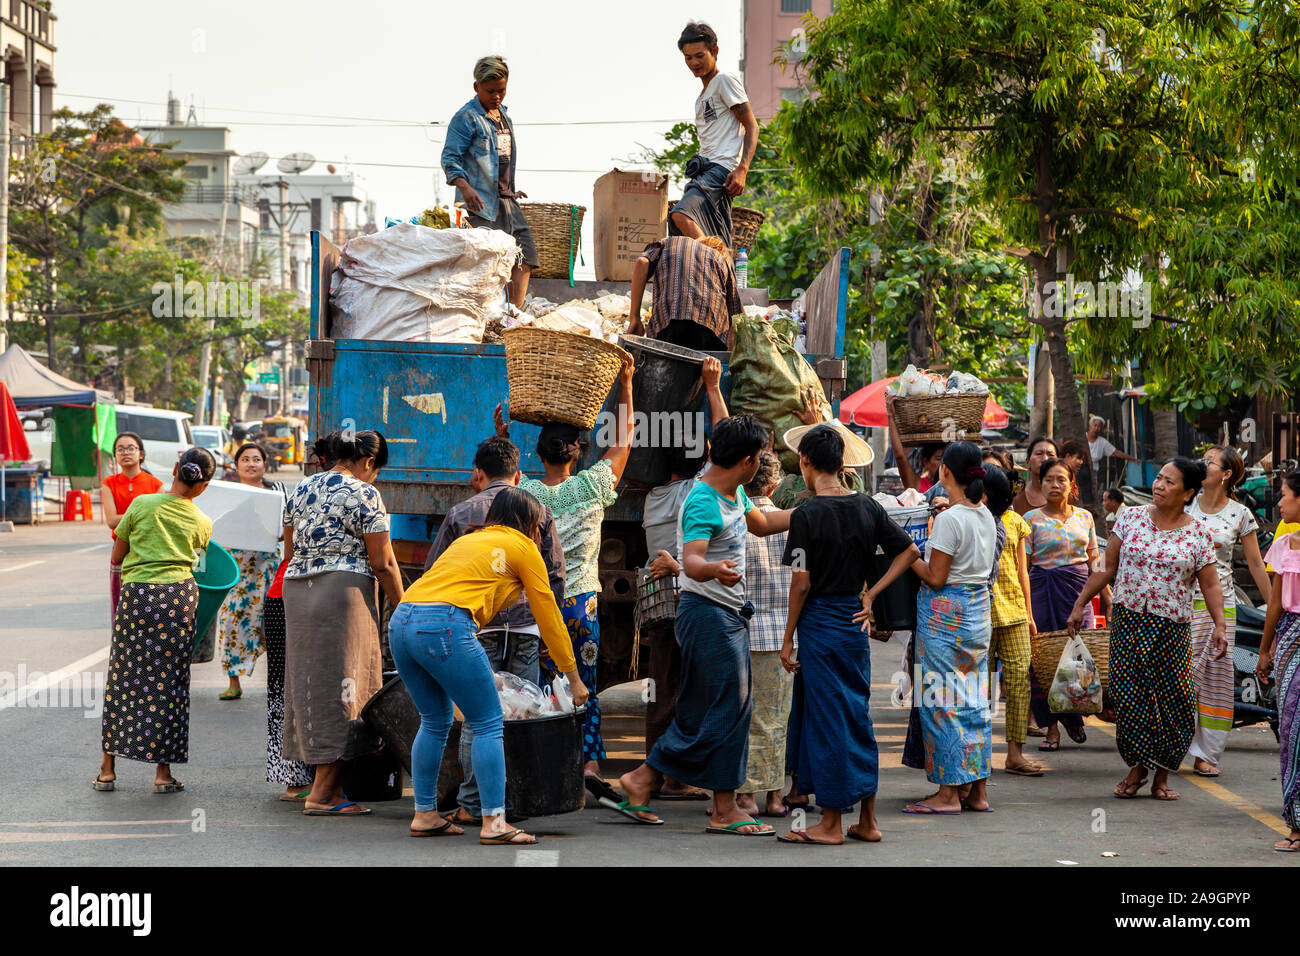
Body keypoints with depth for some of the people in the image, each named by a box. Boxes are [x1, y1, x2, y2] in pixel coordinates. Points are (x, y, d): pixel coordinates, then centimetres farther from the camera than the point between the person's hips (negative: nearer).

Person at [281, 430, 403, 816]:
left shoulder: (301, 488, 13)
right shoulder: (364, 494, -6)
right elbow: (382, 562, -7)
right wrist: (401, 606, 3)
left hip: (295, 591, 7)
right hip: (343, 591, -7)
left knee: (309, 680, 10)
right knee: (338, 683, -4)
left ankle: (329, 784, 13)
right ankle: (323, 792, -6)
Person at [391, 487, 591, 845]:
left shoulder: (467, 540, 31)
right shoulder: (523, 548, 12)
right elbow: (549, 618, 14)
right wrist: (574, 680, 22)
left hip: (401, 621, 7)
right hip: (445, 626, -7)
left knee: (435, 721, 20)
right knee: (488, 724, 1)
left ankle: (424, 815, 21)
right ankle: (494, 823, -4)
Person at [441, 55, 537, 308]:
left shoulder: (503, 114, 18)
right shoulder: (466, 117, -8)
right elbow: (450, 158, -13)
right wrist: (465, 187, -28)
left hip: (506, 199, 9)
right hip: (480, 201, -8)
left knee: (525, 255, 4)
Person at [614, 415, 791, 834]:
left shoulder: (734, 493, 10)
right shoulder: (702, 502, -21)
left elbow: (762, 524, 30)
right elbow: (691, 561, -35)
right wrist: (714, 570, -56)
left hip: (727, 617, 10)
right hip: (709, 614, -10)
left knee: (699, 712, 12)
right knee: (730, 706, -6)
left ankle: (640, 779, 16)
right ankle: (725, 810, 0)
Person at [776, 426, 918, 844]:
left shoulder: (806, 515, -13)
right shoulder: (868, 508, 4)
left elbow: (801, 583, -14)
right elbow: (909, 551, 8)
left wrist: (787, 639, -7)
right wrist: (871, 594, 7)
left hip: (819, 623, -6)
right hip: (855, 621, 6)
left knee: (826, 718, -1)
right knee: (858, 715, 12)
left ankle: (830, 824, 4)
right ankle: (867, 820, 16)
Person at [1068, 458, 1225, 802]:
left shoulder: (1198, 534, 2)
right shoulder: (1131, 518, 5)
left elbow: (1210, 585, 2)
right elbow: (1107, 567, 9)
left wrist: (1219, 625, -11)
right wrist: (1080, 605, 8)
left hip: (1172, 629, -1)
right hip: (1128, 622, 1)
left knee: (1175, 702, -5)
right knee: (1130, 696, -4)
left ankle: (1161, 776, 8)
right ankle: (1138, 767, 11)